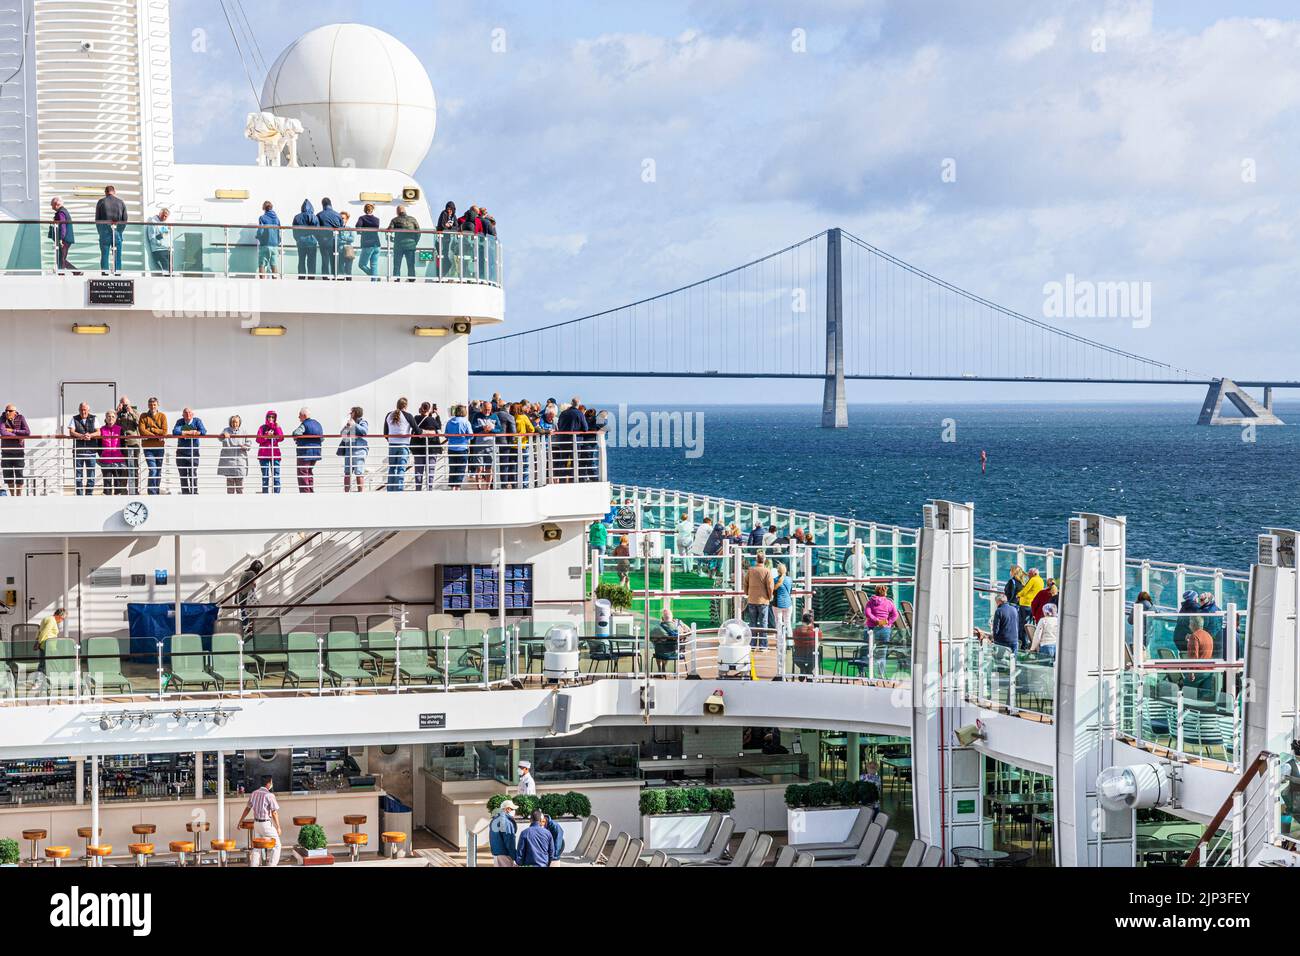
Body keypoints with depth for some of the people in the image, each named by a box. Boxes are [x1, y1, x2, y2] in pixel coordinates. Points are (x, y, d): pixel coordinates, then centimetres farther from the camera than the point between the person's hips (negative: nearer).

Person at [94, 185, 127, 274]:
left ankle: (104, 274, -4)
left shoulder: (101, 202, 2)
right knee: (118, 256, 5)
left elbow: (97, 219, 3)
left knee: (104, 256, 1)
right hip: (117, 232, 1)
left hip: (105, 232, -1)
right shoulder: (121, 203, 5)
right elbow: (125, 220, 5)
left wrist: (100, 232, 11)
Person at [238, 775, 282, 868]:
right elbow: (274, 813, -17)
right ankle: (273, 865, 8)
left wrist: (240, 822, 19)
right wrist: (278, 827, -9)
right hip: (267, 824, -6)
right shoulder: (269, 796, -17)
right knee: (276, 845, 10)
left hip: (256, 823, 6)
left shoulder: (253, 794, 3)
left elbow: (247, 809, 10)